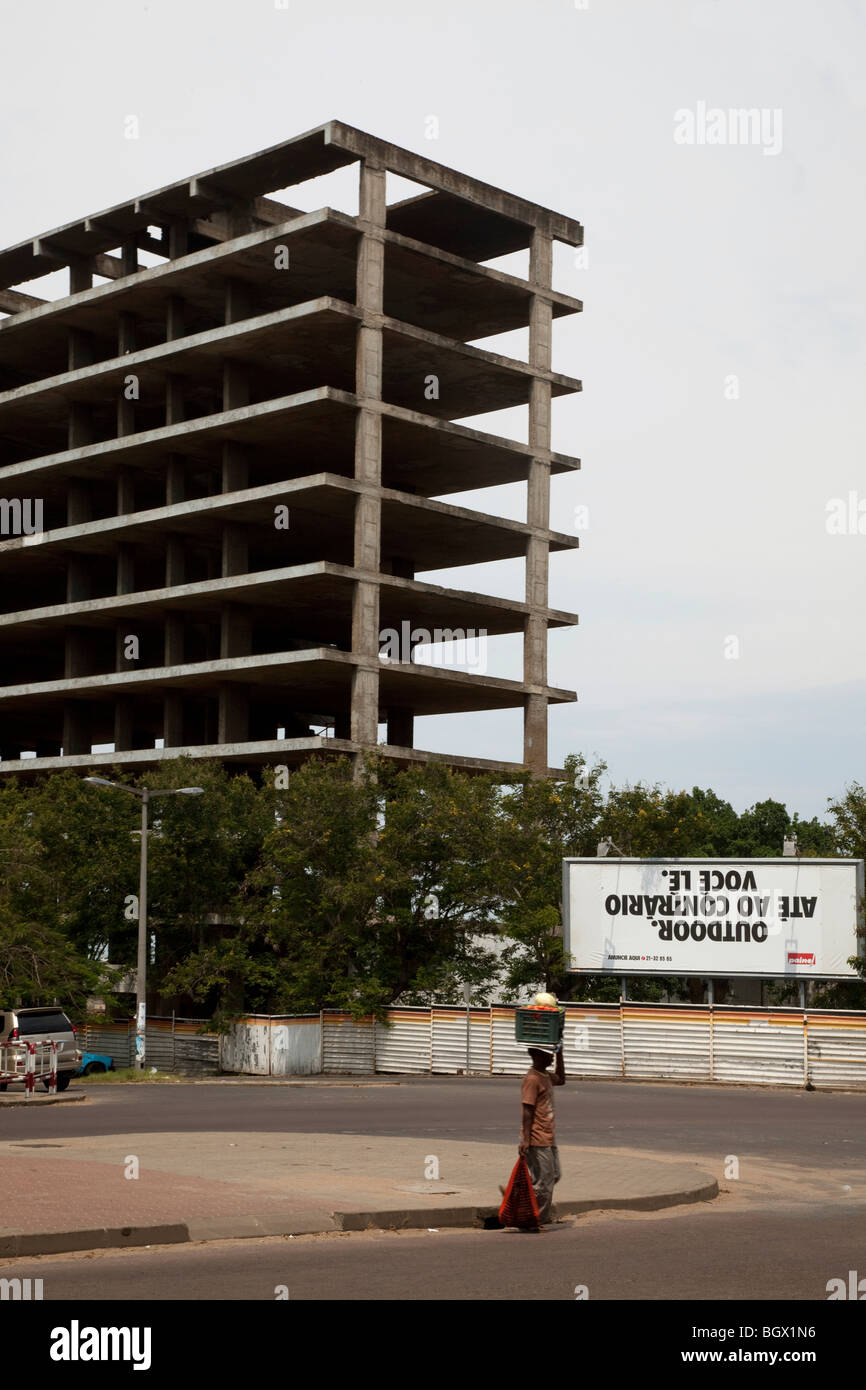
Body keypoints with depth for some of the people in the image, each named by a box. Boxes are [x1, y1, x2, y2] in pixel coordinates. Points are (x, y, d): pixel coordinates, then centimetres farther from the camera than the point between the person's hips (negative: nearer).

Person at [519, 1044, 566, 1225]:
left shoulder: (544, 1076, 13)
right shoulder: (532, 1079, -16)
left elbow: (561, 1080, 33)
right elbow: (527, 1111, -20)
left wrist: (559, 1054, 23)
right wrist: (526, 1140, -24)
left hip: (548, 1138, 10)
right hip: (538, 1141, -10)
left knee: (554, 1175, 16)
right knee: (544, 1180, -4)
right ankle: (541, 1219, 5)